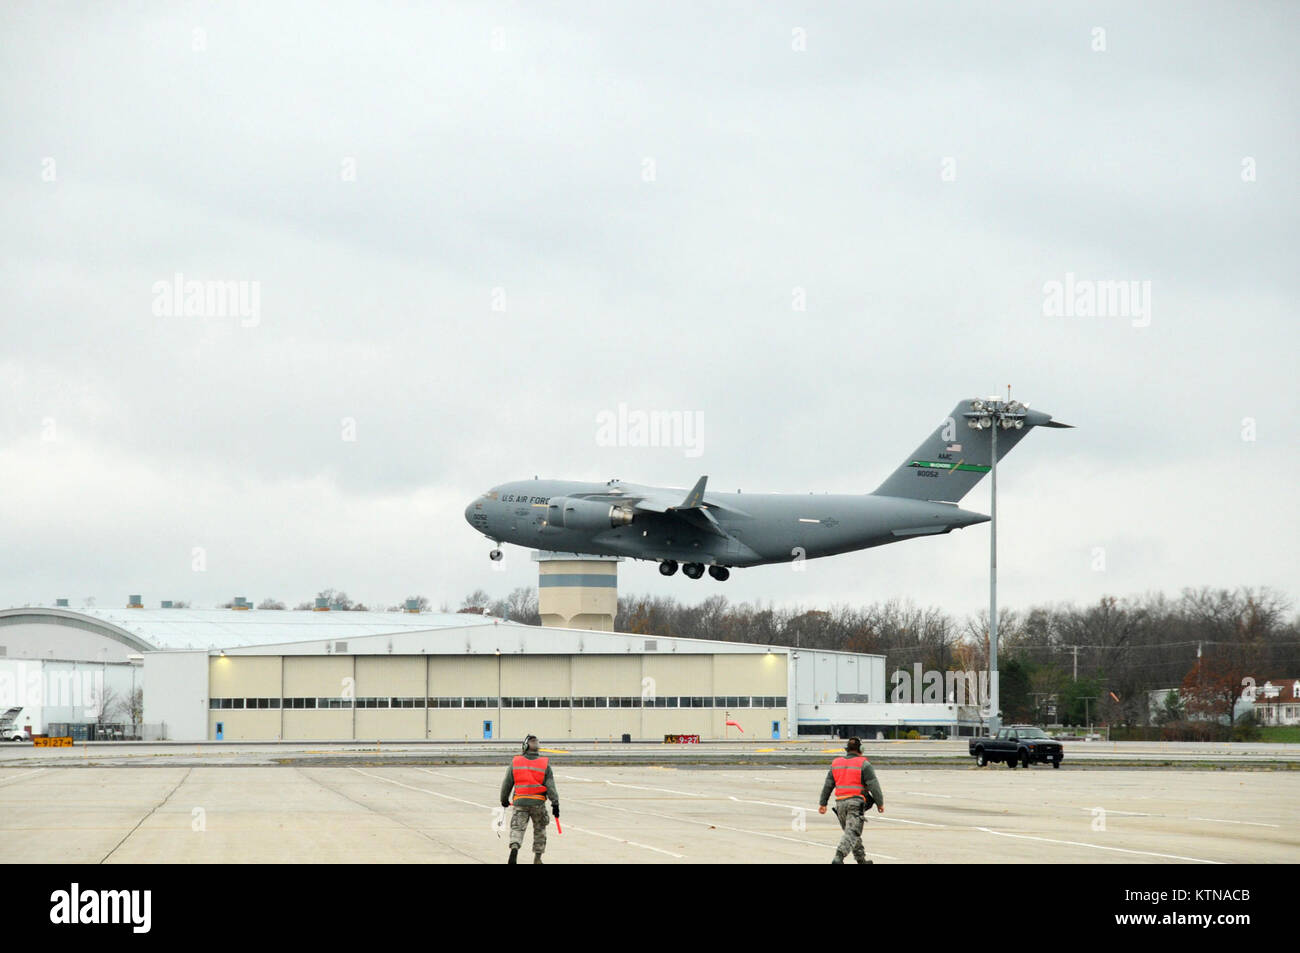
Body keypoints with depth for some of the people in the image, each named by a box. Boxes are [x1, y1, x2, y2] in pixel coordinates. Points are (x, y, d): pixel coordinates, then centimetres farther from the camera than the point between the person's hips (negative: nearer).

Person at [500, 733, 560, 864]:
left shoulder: (515, 762, 1)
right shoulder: (545, 763, 0)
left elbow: (507, 783, 6)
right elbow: (550, 785, -4)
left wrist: (504, 799, 21)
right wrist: (555, 803, -3)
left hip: (520, 801, 0)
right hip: (538, 802, 0)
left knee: (517, 828, 0)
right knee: (540, 830, 18)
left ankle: (514, 848, -28)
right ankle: (537, 858, 21)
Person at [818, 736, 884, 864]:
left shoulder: (836, 763, 11)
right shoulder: (863, 764, -4)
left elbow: (828, 785, 11)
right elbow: (873, 785, -6)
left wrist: (823, 803, 13)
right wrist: (880, 803, 2)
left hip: (840, 803, 5)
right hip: (856, 803, -5)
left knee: (852, 832, 19)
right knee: (852, 833, -12)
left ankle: (861, 860, 26)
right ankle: (838, 857, -30)